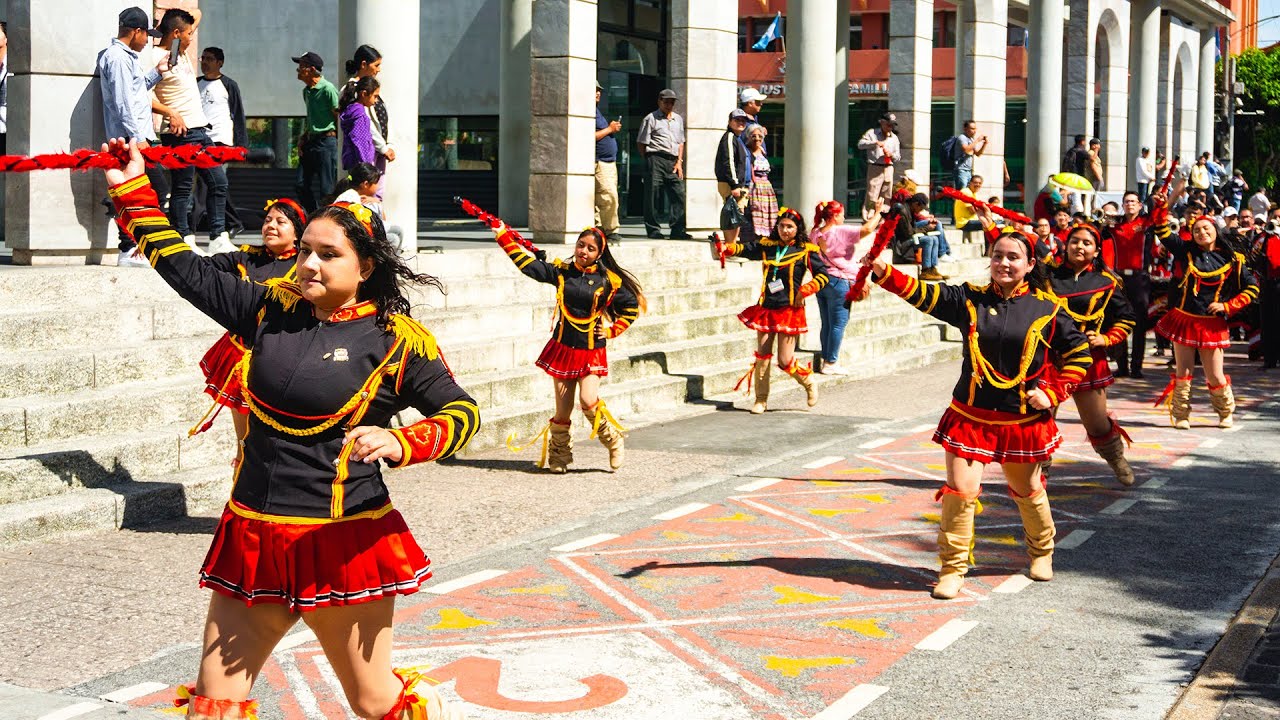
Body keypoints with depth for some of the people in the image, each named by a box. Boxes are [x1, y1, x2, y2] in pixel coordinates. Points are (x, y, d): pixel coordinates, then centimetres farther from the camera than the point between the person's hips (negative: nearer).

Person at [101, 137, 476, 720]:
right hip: (253, 539, 5)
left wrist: (400, 443, -22)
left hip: (340, 542, -5)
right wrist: (132, 191, 15)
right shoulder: (273, 309, 7)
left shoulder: (395, 339, -6)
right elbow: (187, 271, 15)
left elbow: (462, 413, -4)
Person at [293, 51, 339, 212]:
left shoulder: (328, 89, -12)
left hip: (326, 140, -9)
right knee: (302, 185, 5)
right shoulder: (306, 90, 15)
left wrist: (334, 139, -9)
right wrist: (303, 140, 15)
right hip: (310, 142, 9)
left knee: (326, 188, -5)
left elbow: (339, 117, -11)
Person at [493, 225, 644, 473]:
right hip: (563, 348, 2)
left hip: (591, 352, -2)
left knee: (588, 401, -19)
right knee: (562, 409, 5)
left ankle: (614, 441, 5)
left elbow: (631, 308, 9)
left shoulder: (609, 280, -2)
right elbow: (526, 263, -1)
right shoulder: (561, 271, 2)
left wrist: (612, 331, 1)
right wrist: (503, 234, -5)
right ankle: (559, 457, 21)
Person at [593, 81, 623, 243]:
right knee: (609, 196, -16)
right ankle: (611, 231, -12)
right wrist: (609, 129, -12)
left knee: (601, 199, 9)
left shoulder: (596, 111, 22)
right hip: (599, 162, -11)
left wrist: (613, 128, 14)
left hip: (609, 161, 11)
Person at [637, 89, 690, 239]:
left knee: (679, 194, -2)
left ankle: (678, 230, -2)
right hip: (656, 159, -5)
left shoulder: (678, 119, 20)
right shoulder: (651, 119, 2)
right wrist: (649, 161, -2)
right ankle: (653, 230, 1)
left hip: (673, 161, 5)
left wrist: (679, 162, 9)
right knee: (653, 196, -4)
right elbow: (642, 143, 1)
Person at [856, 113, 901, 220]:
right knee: (871, 197, -11)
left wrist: (891, 155, -5)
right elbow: (860, 144, -12)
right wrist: (875, 143, -23)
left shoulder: (894, 138, 17)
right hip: (874, 168, -5)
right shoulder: (872, 133, 3)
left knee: (886, 198, 6)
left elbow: (898, 157, 18)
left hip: (888, 169, 5)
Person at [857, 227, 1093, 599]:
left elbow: (1078, 354, 4)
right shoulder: (971, 299, -2)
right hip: (972, 416, 0)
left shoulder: (1047, 308, -4)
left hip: (1024, 419, 0)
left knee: (1028, 491, 18)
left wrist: (1052, 393, -6)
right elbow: (924, 293, -12)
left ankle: (1042, 552, 44)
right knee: (960, 491, -6)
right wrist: (882, 271, -27)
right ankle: (952, 569, 9)